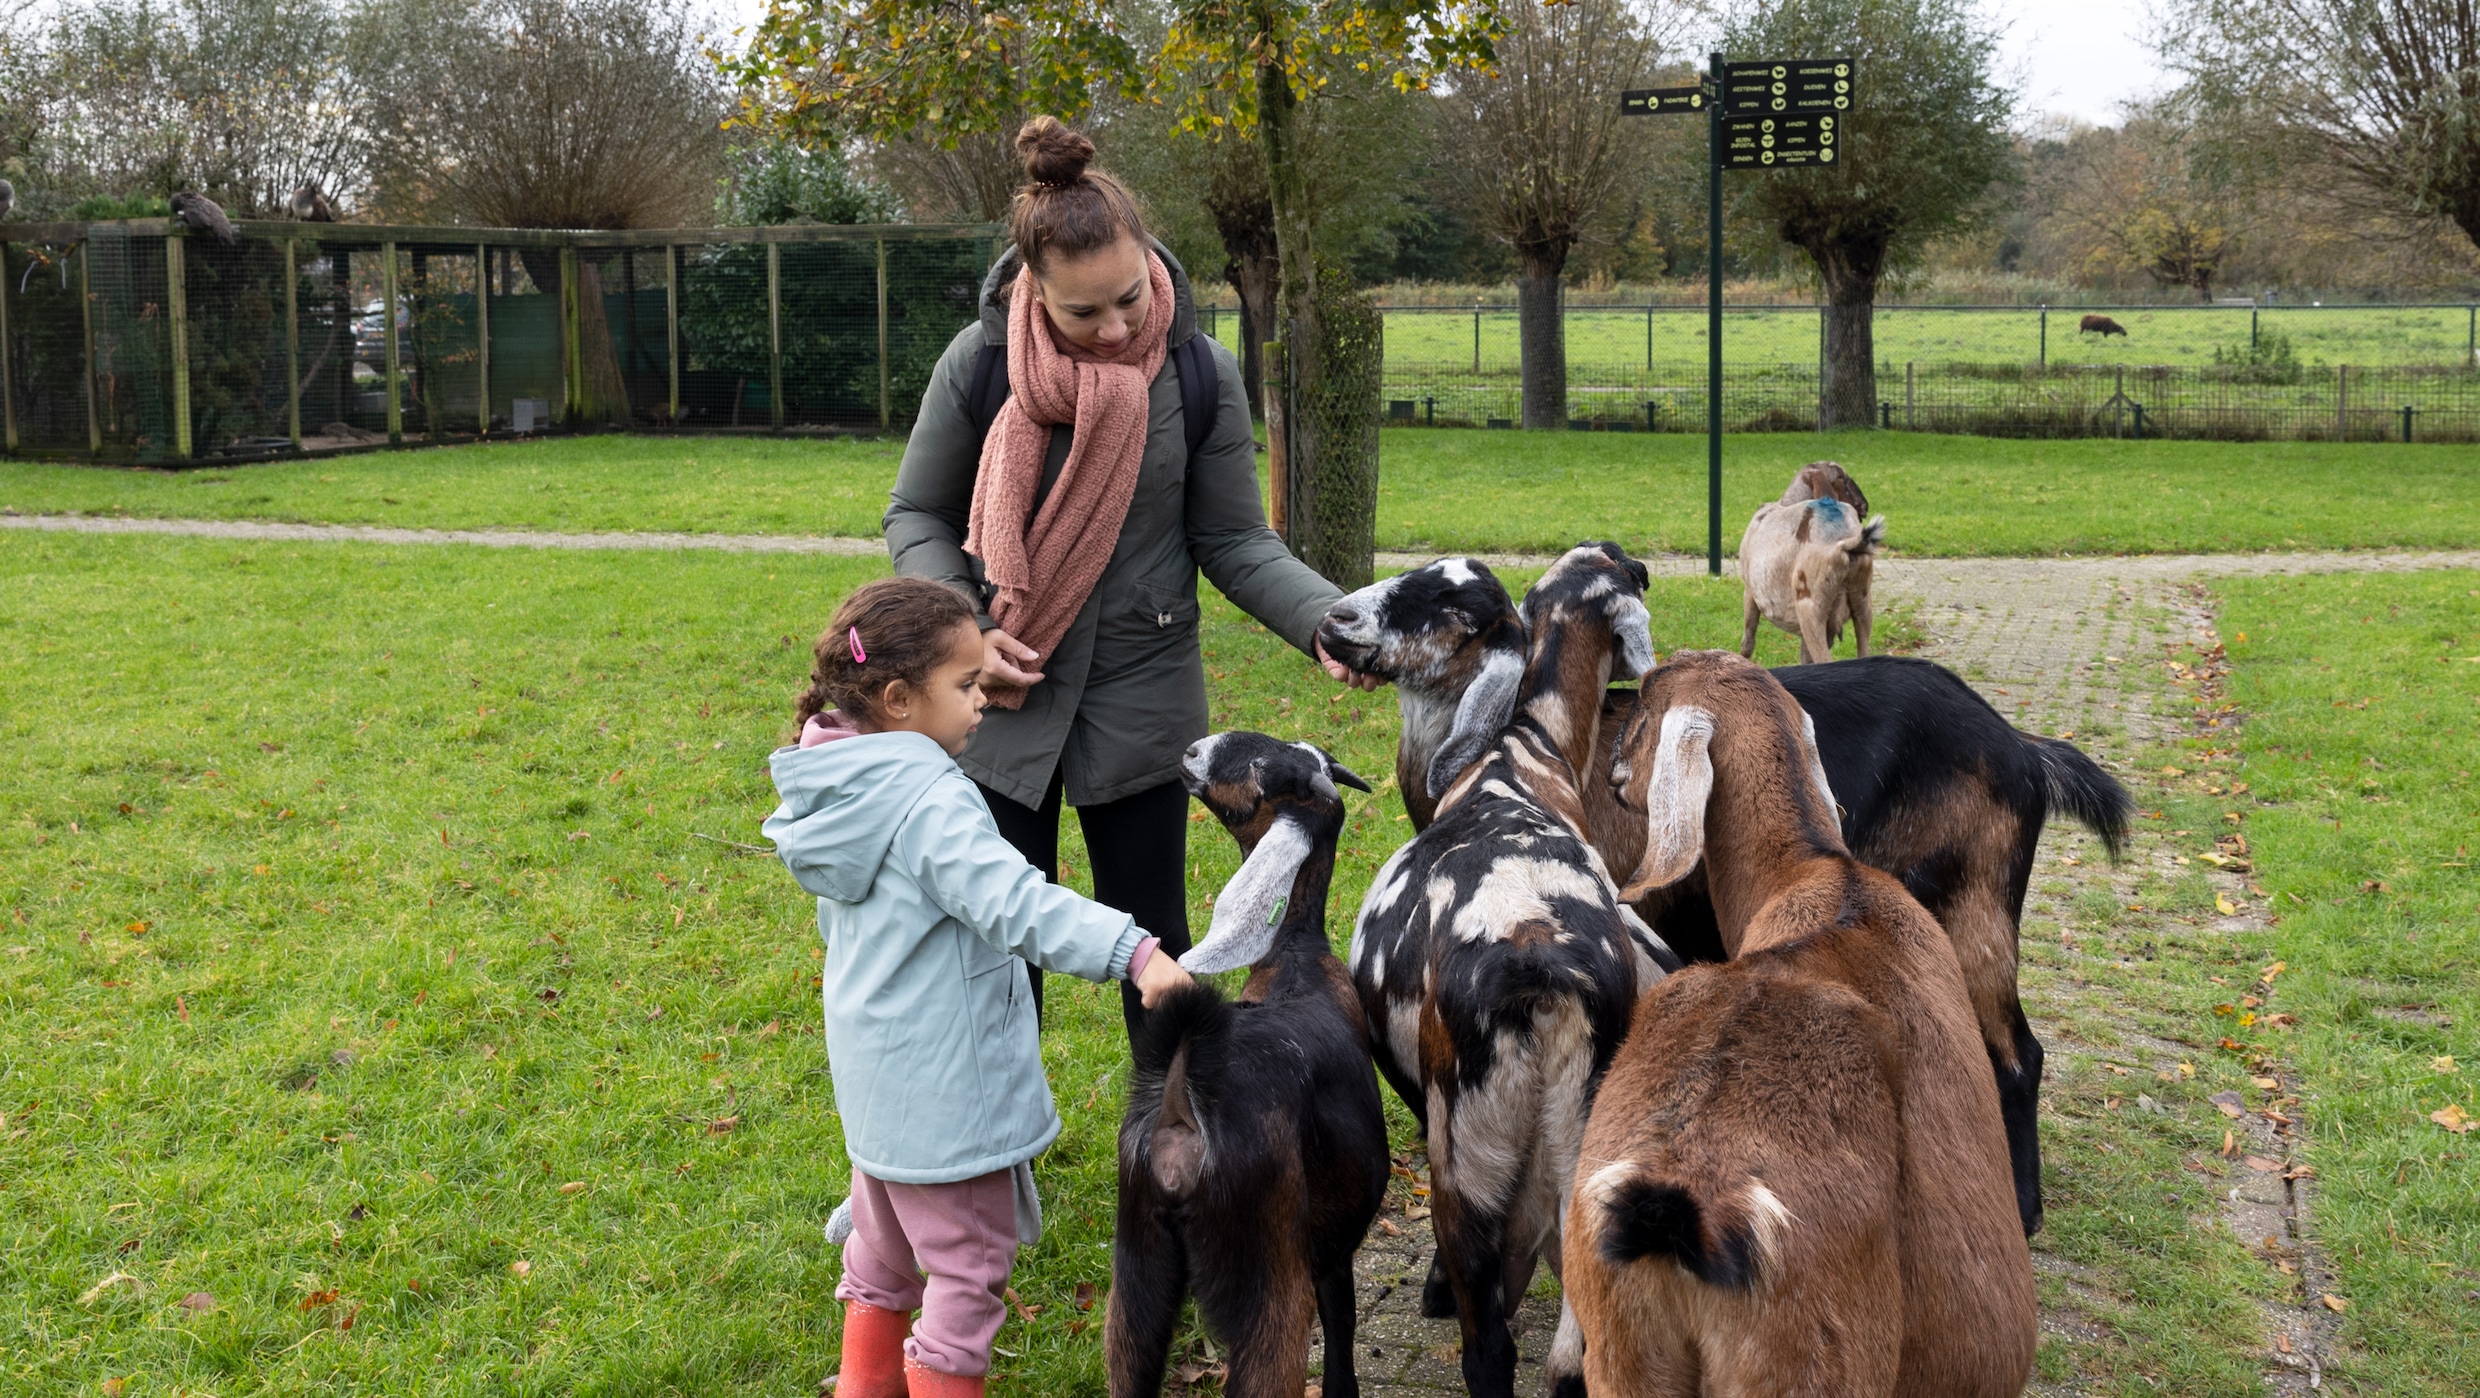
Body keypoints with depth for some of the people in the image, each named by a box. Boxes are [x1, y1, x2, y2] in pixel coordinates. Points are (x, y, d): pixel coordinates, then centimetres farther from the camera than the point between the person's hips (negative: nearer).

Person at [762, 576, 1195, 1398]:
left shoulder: (843, 786, 2)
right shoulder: (929, 802, -26)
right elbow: (1015, 904, -40)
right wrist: (1133, 953, -48)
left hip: (873, 1075, 10)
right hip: (945, 1087, -10)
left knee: (881, 1246, 28)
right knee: (968, 1268, 4)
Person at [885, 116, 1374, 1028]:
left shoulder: (1201, 375, -10)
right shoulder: (979, 362, -11)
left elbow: (1234, 542, -4)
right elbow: (918, 516, 2)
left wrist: (1328, 621, -21)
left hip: (1140, 695, 0)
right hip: (1003, 696, 0)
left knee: (1152, 944, 10)